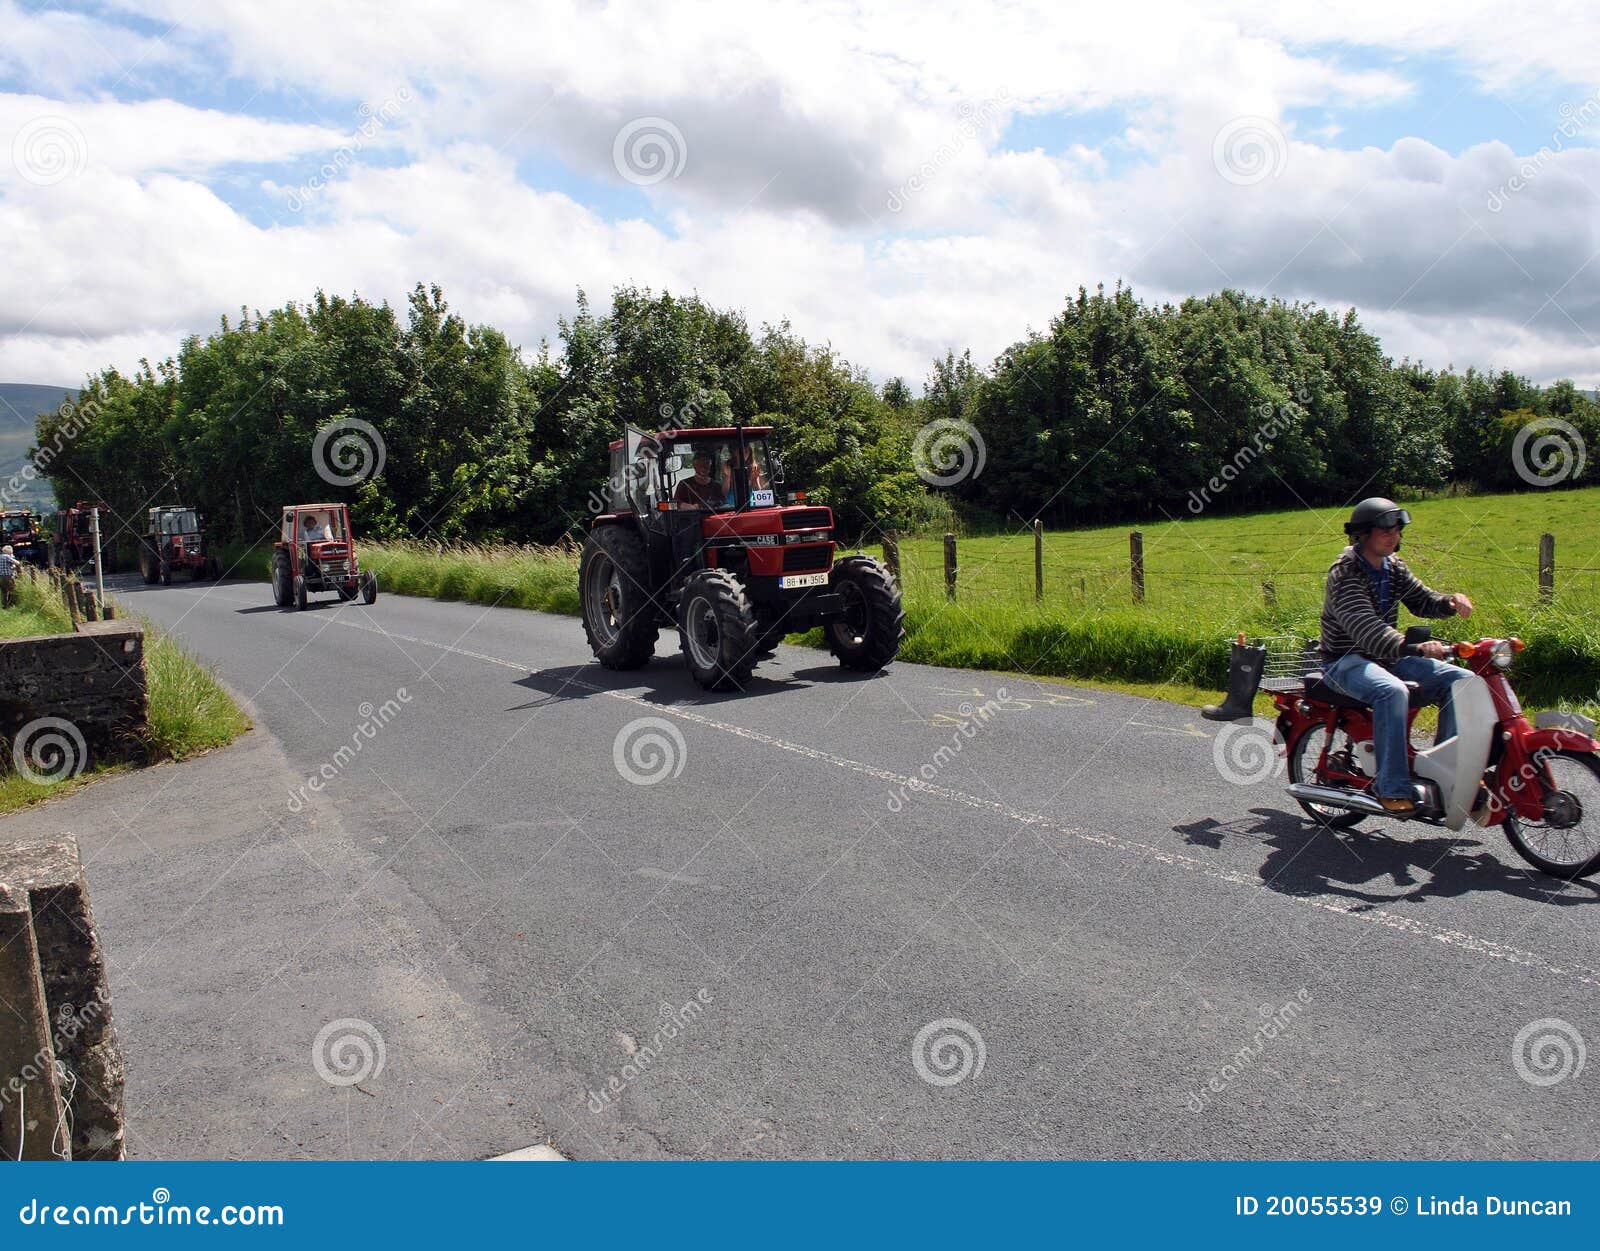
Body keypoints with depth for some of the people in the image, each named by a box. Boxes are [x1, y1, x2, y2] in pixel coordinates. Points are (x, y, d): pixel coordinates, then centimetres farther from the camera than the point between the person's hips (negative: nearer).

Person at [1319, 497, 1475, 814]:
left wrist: (1450, 602, -10)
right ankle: (1393, 789, -33)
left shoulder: (1394, 567, 10)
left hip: (1389, 656, 8)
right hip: (1346, 660, -8)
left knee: (1461, 679, -7)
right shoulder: (1344, 573, -18)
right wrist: (1414, 648, -45)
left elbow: (1421, 600, 15)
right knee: (1392, 691, -37)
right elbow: (1365, 628, -31)